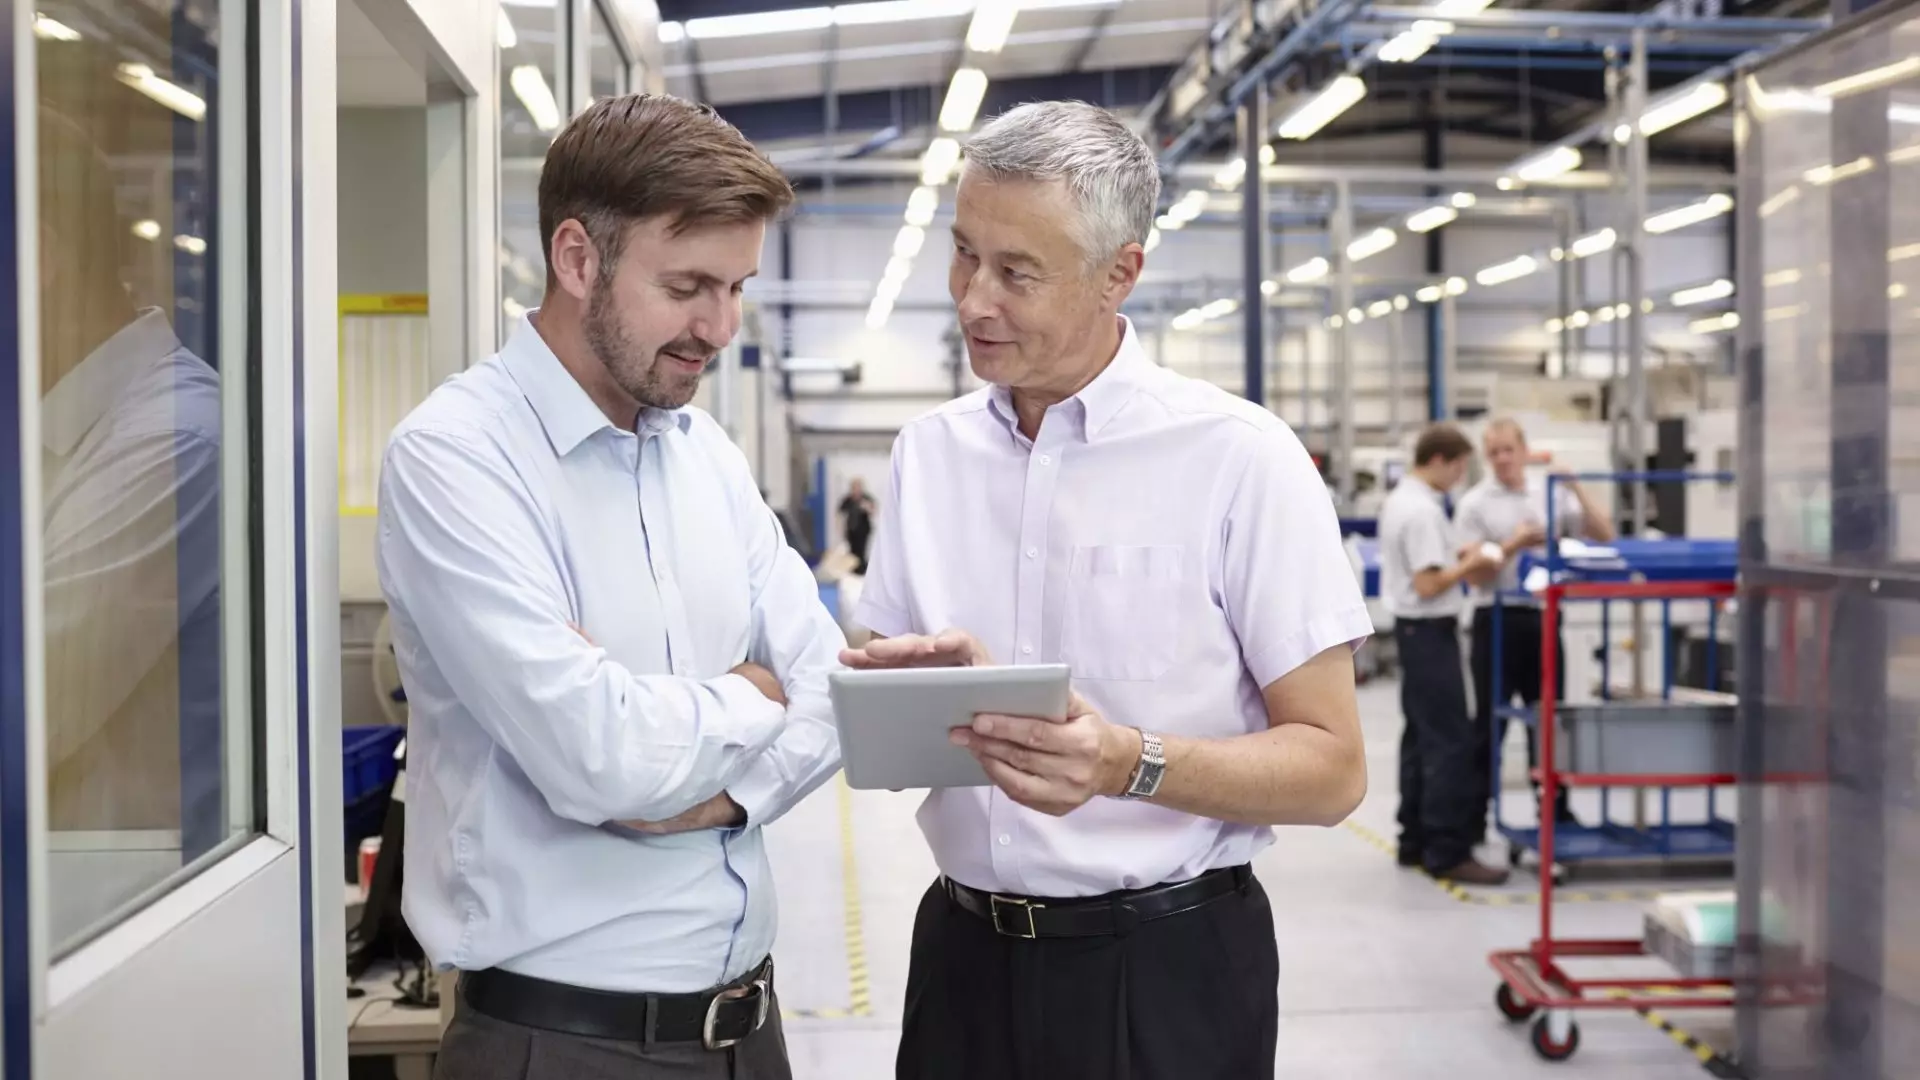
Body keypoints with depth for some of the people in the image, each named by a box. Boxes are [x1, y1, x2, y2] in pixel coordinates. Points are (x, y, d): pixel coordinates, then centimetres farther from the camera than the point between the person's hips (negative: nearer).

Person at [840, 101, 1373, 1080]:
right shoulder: (928, 452, 3)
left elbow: (1331, 767, -12)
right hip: (962, 953, 4)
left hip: (1165, 970, -4)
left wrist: (1131, 764, -27)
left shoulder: (1239, 457, -12)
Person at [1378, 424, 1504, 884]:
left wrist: (1456, 559, 8)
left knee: (1422, 737, 15)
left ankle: (1416, 840, 21)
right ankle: (1447, 852, -6)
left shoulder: (1399, 500, 12)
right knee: (1451, 742, -8)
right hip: (1430, 630, -11)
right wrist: (1469, 565, -12)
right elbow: (1428, 584, -24)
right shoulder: (1423, 511, -20)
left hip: (1413, 628, 11)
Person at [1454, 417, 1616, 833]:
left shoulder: (1552, 493, 6)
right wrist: (1513, 546, -21)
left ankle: (1554, 808, 22)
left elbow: (1603, 536, 2)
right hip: (1498, 621, -3)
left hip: (1543, 619, 3)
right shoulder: (1474, 504, -4)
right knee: (1490, 721, 1)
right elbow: (1474, 574, -8)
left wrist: (1577, 490, -9)